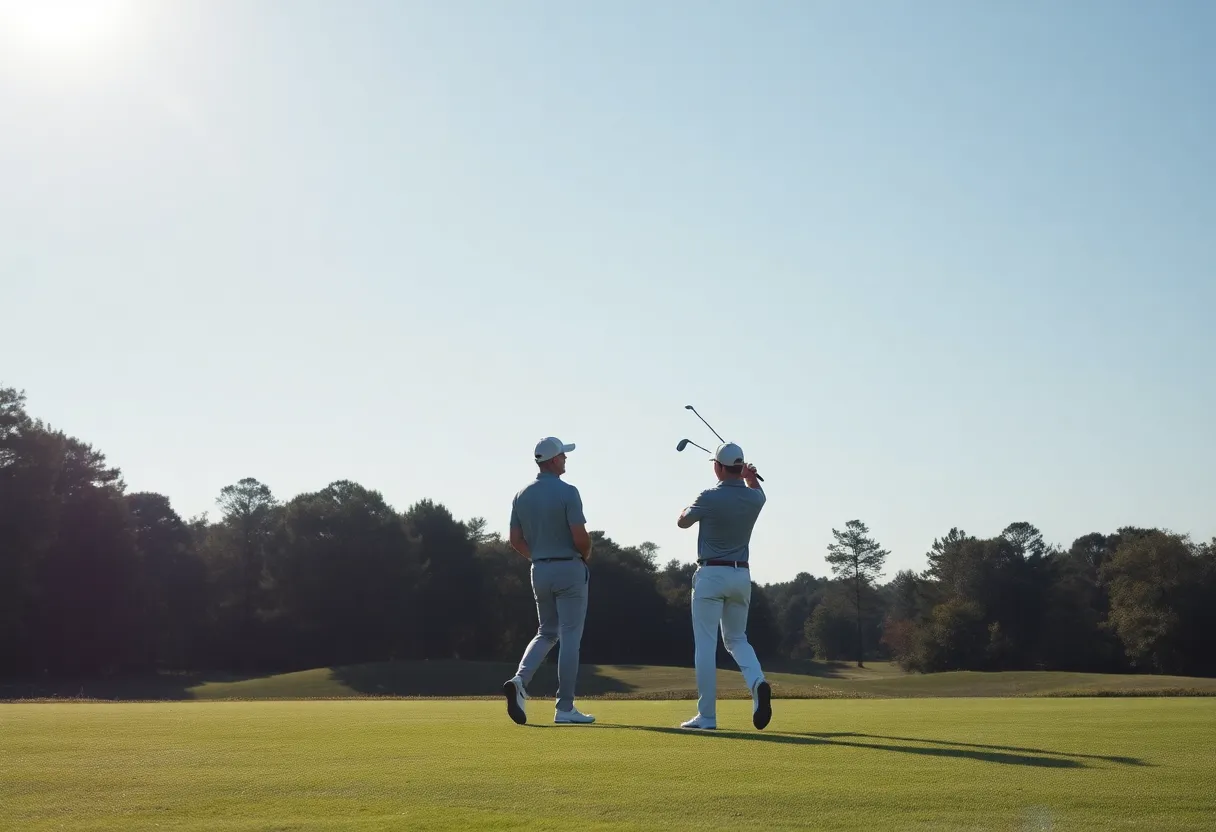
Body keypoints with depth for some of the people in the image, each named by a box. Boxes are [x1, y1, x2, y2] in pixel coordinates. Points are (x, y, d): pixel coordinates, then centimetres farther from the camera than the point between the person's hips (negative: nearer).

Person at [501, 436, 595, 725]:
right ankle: (565, 708, 2)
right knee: (570, 637, 1)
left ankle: (519, 680, -7)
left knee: (547, 632, 18)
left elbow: (516, 541, 7)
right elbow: (581, 537, -17)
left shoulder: (522, 495, 6)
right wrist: (586, 555, 3)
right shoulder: (567, 492, -13)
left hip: (539, 570, 6)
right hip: (569, 569, -6)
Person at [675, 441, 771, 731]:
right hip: (741, 576, 5)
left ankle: (706, 716, -4)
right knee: (736, 638, 18)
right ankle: (757, 682, -11)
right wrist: (750, 477, 15)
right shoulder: (754, 498, 1)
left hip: (710, 574, -5)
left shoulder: (709, 498, -14)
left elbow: (682, 522, 8)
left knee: (706, 644, -2)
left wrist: (688, 507, 26)